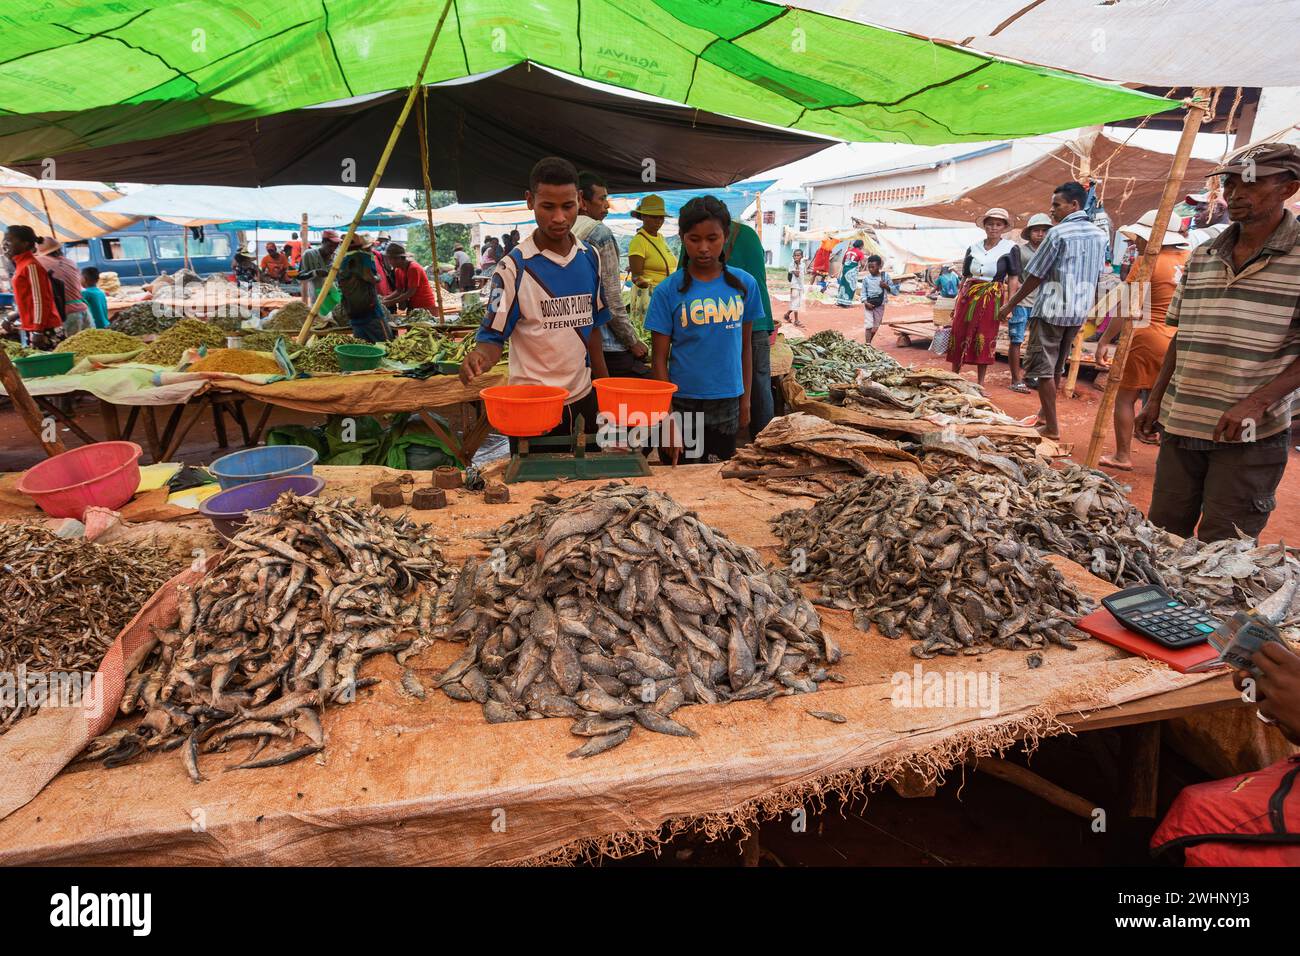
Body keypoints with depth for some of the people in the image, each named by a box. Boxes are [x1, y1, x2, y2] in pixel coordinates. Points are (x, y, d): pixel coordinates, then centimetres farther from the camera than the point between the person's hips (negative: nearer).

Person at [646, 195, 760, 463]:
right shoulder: (669, 291, -7)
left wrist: (745, 400, 9)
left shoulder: (744, 284, 1)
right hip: (682, 402, -2)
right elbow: (659, 358, -6)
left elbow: (745, 346, 9)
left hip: (727, 402, 2)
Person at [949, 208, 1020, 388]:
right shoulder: (973, 247, 10)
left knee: (984, 340, -2)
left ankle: (980, 385, 5)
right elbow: (965, 276, 13)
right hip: (968, 296, 3)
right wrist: (957, 302, 10)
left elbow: (1013, 278, -2)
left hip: (992, 298, -3)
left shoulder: (1011, 249, 2)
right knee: (958, 335, 1)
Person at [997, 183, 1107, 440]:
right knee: (1056, 367, 18)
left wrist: (1011, 305, -2)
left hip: (1052, 308, -7)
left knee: (1043, 368, -2)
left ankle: (1052, 427, -3)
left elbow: (1035, 276, -10)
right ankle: (1044, 414, 29)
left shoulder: (1058, 233, -11)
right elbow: (1097, 276, 15)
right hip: (1079, 311, 7)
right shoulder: (1099, 235, 11)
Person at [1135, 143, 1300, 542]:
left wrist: (1258, 401, -20)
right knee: (1162, 533, 12)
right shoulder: (1201, 257, 11)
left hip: (1249, 435, -5)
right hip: (1180, 425, 5)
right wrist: (1156, 400, 12)